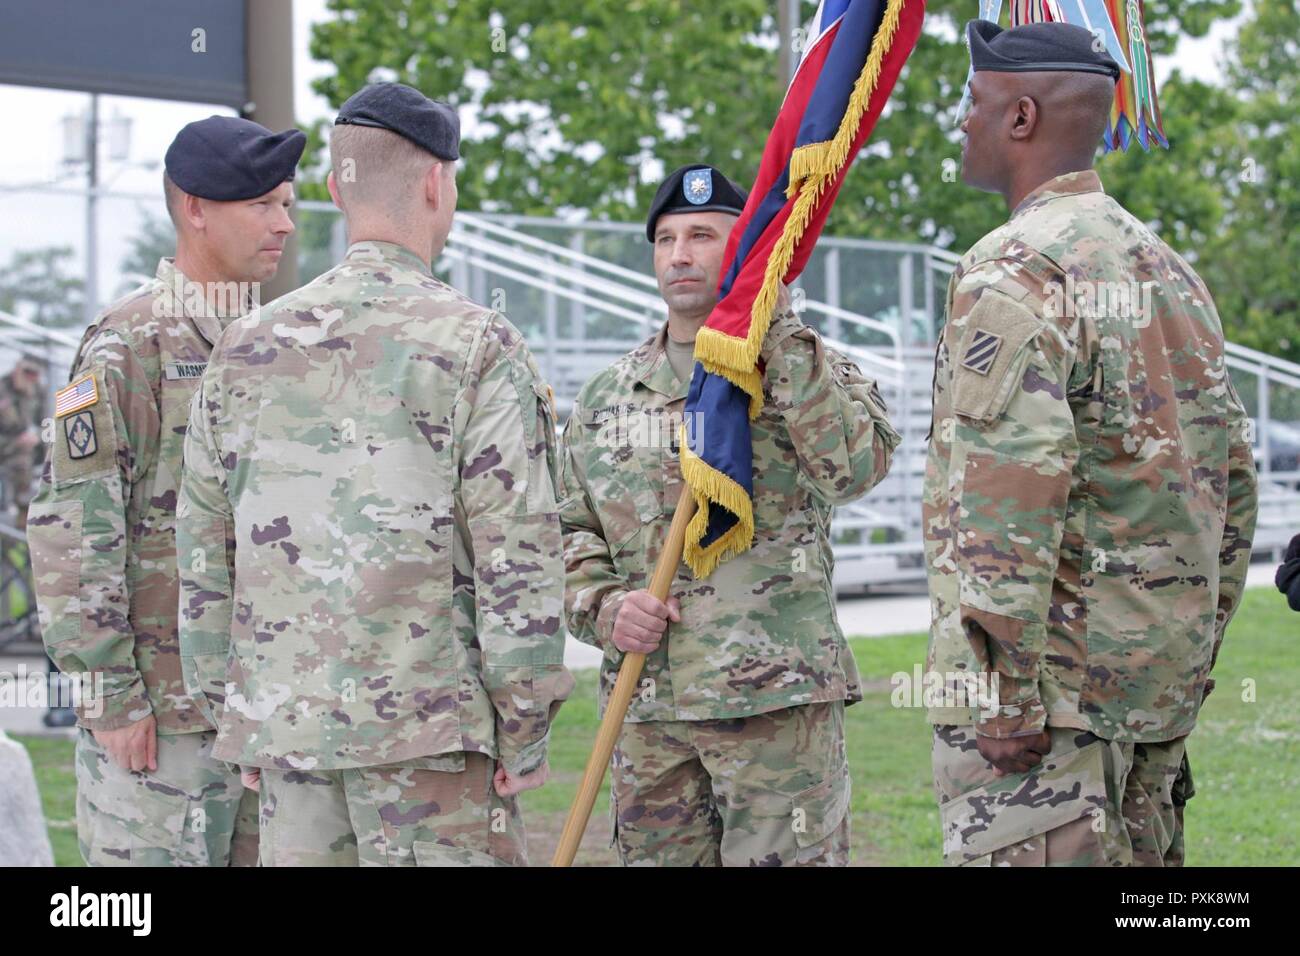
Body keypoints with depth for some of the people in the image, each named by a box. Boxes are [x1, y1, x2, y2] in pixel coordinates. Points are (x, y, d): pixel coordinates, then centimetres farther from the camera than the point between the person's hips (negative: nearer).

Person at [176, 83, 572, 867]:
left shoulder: (247, 349, 8)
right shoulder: (475, 345, -7)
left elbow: (204, 555, 10)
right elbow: (517, 557, -11)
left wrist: (232, 714, 17)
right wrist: (526, 734, -5)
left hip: (284, 721, 5)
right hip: (428, 725, -5)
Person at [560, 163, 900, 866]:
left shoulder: (804, 369, 2)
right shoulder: (604, 399, 16)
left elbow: (856, 465, -18)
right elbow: (569, 534, 17)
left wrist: (780, 332, -19)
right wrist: (604, 606, -4)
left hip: (776, 699, -4)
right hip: (645, 707, 4)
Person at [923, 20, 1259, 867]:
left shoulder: (1016, 268, -11)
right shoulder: (1169, 268, 17)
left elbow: (1013, 489, -21)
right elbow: (1232, 479, 19)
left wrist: (1004, 691, -20)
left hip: (1055, 668, -9)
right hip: (1159, 675, 9)